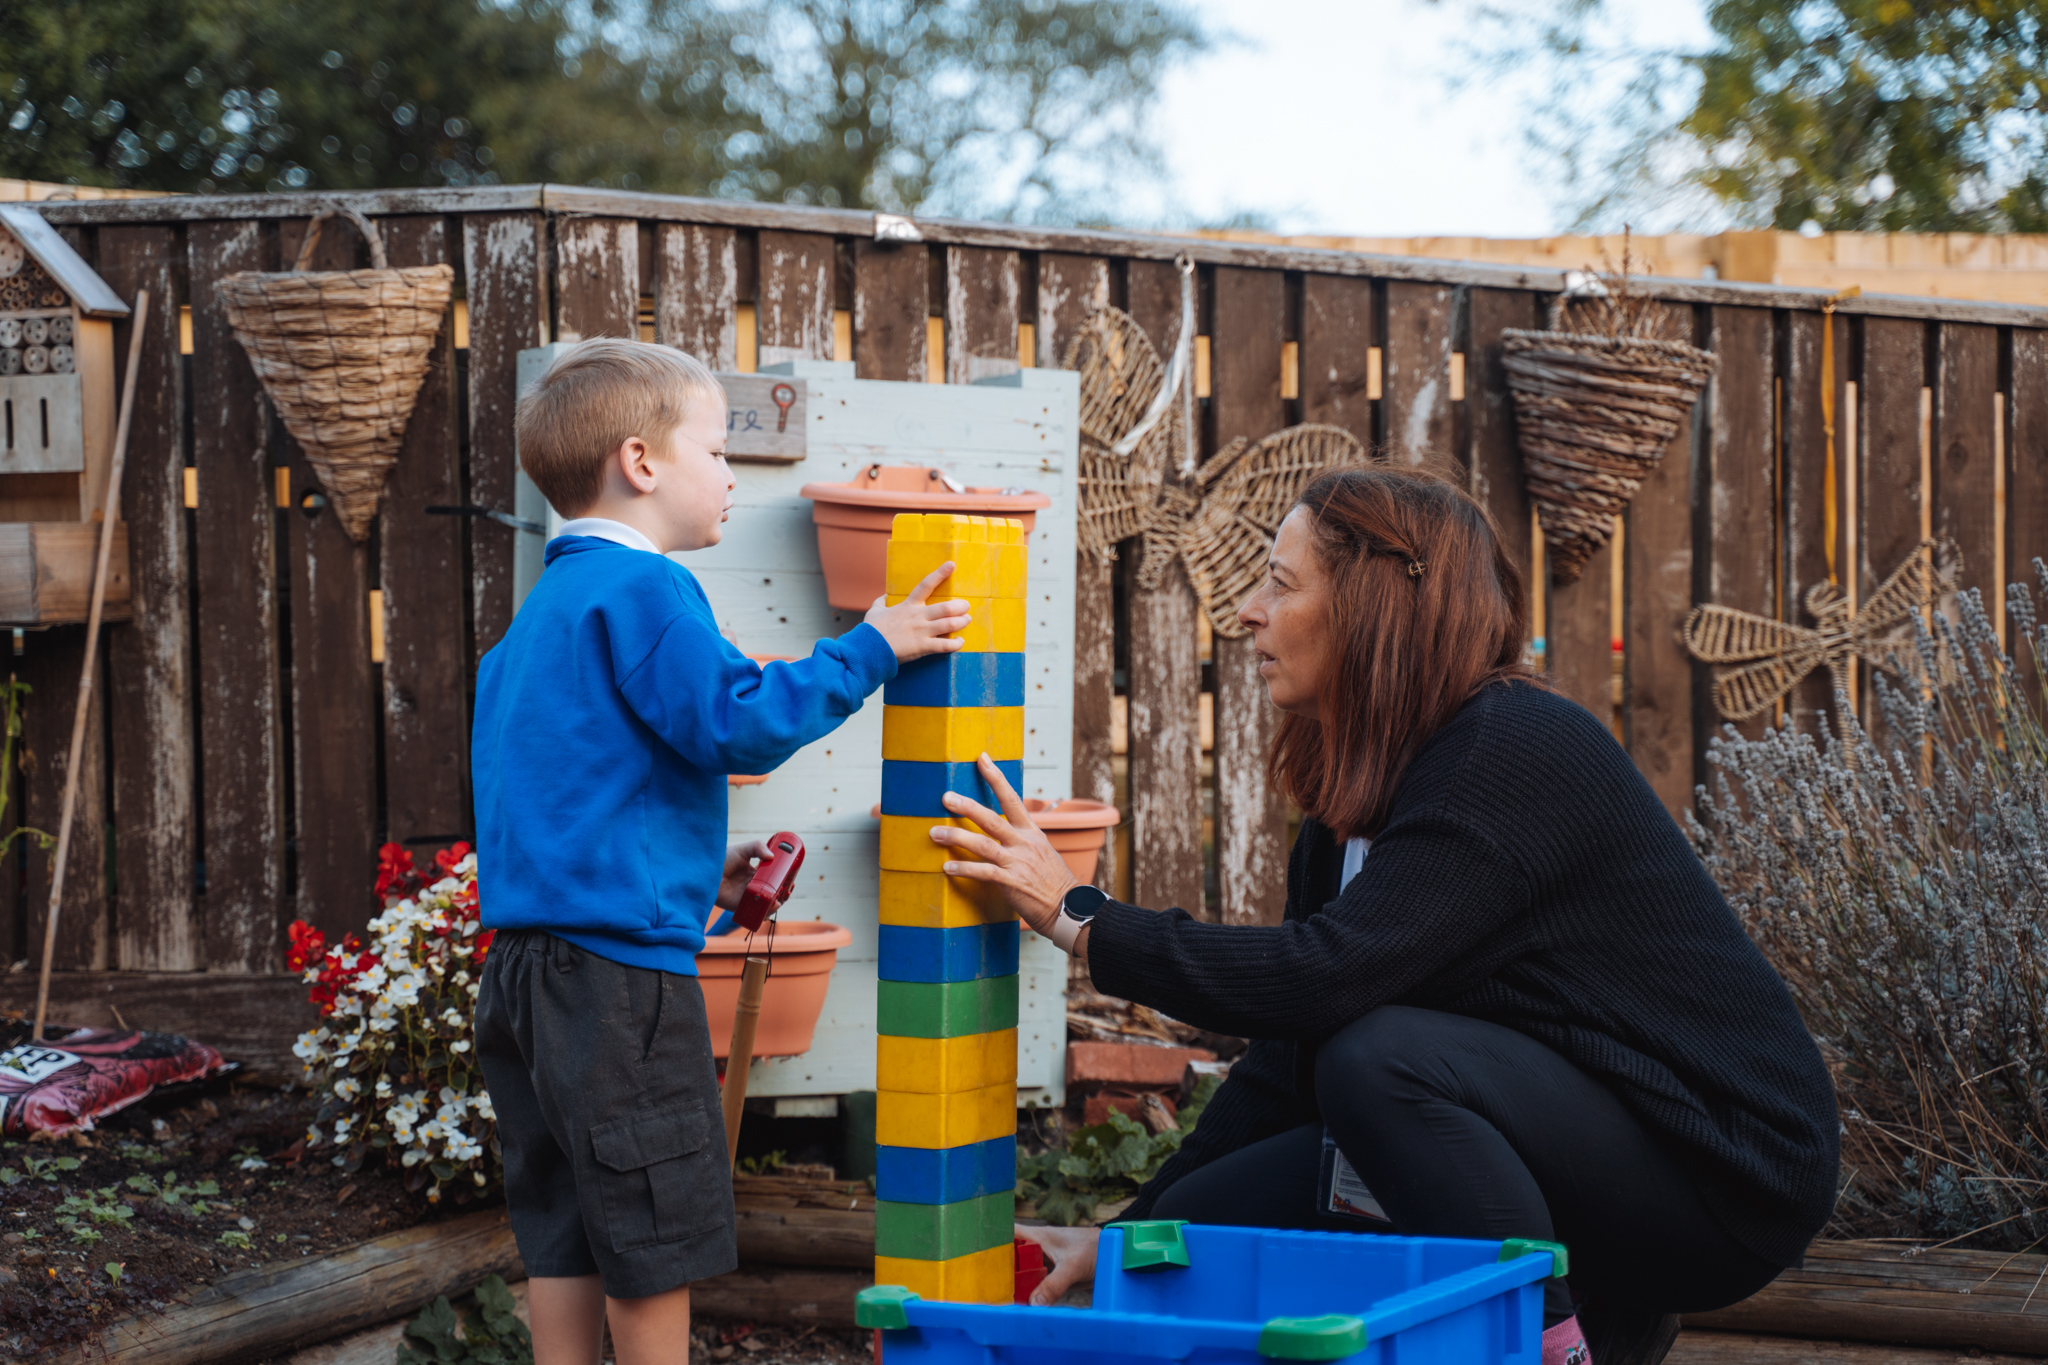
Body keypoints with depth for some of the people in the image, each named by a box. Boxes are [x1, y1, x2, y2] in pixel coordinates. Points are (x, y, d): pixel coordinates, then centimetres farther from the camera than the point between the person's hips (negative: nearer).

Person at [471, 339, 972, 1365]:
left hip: (527, 963, 10)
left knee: (565, 1229, 12)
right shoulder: (640, 589, -11)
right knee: (657, 1239, 0)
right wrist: (868, 652, -11)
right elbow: (738, 724, -20)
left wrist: (694, 869, 23)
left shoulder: (542, 608, 20)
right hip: (621, 966, -9)